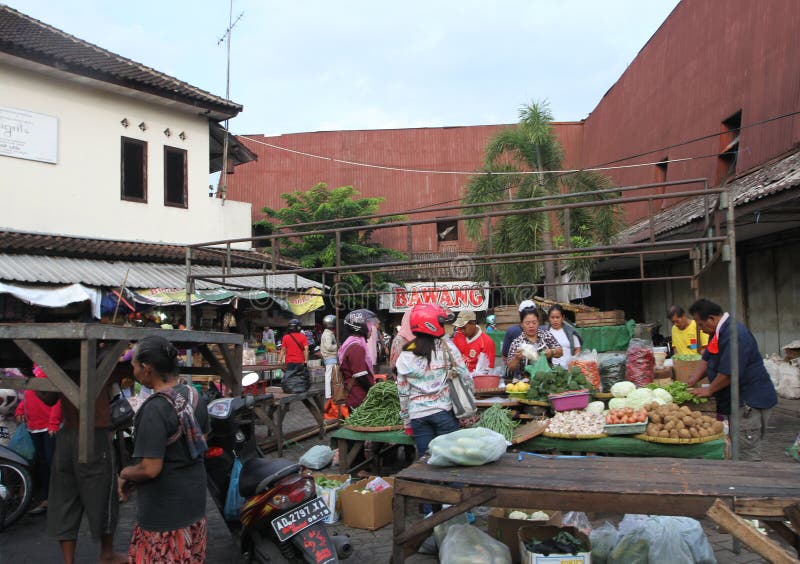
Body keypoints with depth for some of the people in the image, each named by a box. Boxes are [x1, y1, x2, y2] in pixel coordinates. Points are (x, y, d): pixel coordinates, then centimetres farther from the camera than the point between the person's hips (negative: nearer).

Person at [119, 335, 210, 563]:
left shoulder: (155, 409, -24)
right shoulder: (195, 396, 1)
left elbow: (150, 469, -24)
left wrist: (125, 473, -5)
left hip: (165, 509, -7)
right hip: (195, 501, 8)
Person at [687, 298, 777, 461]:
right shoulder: (719, 332, 11)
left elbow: (729, 372, -25)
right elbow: (707, 359, 19)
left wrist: (709, 390, -12)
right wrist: (692, 381, 9)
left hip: (750, 402, -10)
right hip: (740, 401, 10)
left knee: (747, 455, -5)